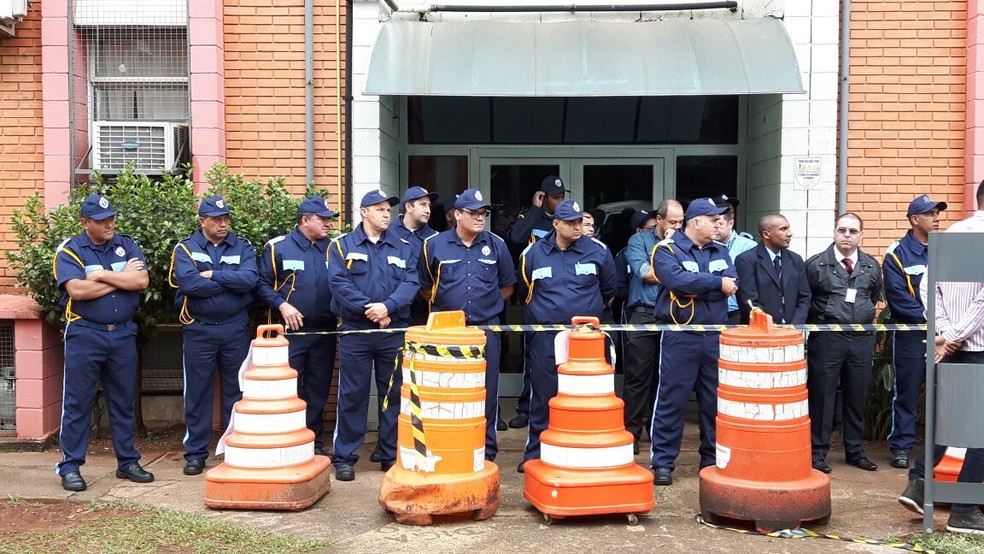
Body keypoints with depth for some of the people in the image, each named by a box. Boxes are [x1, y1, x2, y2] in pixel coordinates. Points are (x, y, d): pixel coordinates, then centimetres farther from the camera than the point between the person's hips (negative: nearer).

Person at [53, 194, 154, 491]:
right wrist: (122, 279, -11)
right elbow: (77, 290, -19)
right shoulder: (69, 250, -3)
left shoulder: (126, 246, 7)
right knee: (77, 403, 2)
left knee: (124, 401, 10)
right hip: (84, 335, -3)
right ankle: (70, 466, 11)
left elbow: (142, 281, -7)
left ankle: (127, 462, 20)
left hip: (123, 334, 4)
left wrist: (103, 275, -13)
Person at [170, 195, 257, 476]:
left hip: (235, 329, 1)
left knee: (236, 392, 8)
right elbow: (188, 283, -17)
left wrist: (212, 275, -13)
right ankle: (195, 453, 16)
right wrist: (231, 282, -10)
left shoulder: (242, 247, 5)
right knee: (197, 393, 6)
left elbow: (249, 279, -14)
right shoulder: (186, 248, 1)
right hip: (199, 329, -1)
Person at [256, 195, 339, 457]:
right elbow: (263, 284, 0)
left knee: (319, 391, 10)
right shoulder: (278, 247, -2)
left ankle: (316, 443, 21)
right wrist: (282, 305, -13)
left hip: (325, 332, 3)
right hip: (291, 331, -3)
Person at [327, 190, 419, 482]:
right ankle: (344, 457, 12)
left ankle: (392, 455, 19)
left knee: (393, 394, 8)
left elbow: (411, 283, -3)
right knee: (352, 395, 2)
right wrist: (369, 310, -17)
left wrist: (388, 306, -19)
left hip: (395, 332, 2)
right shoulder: (342, 245, 3)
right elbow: (338, 283, -9)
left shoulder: (404, 247, 9)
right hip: (355, 331, -2)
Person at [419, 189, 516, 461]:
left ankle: (486, 452, 16)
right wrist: (442, 305, 4)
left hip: (486, 328, 1)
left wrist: (486, 304, 9)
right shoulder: (434, 245, 1)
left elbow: (507, 286, 15)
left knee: (487, 392, 5)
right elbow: (424, 286, 11)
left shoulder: (496, 245, 4)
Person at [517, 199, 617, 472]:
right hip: (545, 337, 0)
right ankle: (534, 454, 17)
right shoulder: (533, 253, 1)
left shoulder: (597, 250, -1)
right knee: (543, 398, 6)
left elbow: (608, 289, 14)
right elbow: (525, 291, 17)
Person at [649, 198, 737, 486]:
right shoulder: (667, 249, -4)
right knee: (671, 400, -1)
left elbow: (732, 283, -1)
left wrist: (696, 286, -14)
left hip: (716, 337, 6)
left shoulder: (719, 250, 14)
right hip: (680, 337, -5)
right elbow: (678, 280, -21)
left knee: (715, 402, 11)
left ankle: (713, 459, 24)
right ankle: (662, 463, 6)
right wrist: (716, 282, -11)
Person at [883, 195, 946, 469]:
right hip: (911, 335, -3)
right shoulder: (897, 254, -3)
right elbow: (898, 297, -10)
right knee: (906, 393, 3)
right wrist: (927, 316, -15)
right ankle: (901, 446, 12)